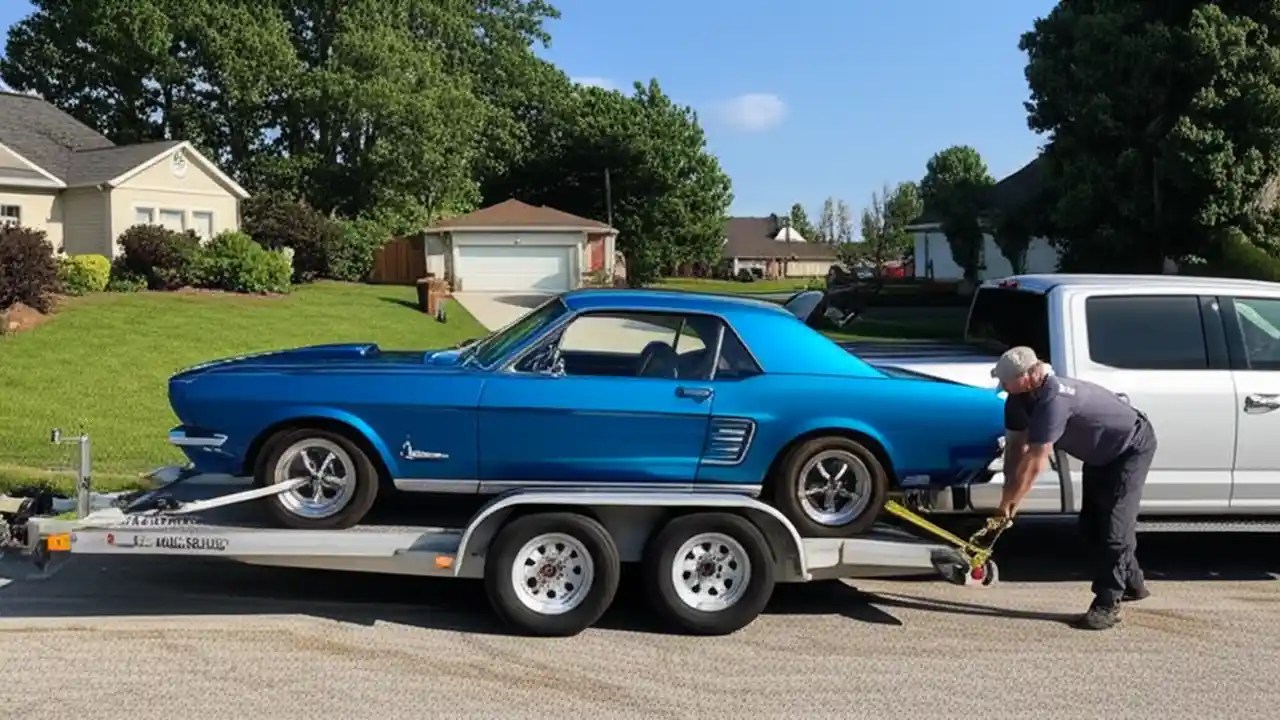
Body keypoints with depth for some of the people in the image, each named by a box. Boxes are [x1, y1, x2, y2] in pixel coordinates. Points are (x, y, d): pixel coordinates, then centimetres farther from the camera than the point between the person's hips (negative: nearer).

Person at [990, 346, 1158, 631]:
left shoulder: (1054, 398, -40)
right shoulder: (1021, 398, -13)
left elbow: (1036, 462, -38)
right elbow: (1016, 445, -8)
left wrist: (1008, 502, -30)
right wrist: (1009, 497, -14)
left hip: (1132, 446, -9)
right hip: (1101, 453, 9)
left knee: (1114, 525, -12)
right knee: (1092, 523, 12)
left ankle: (1107, 604, -7)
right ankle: (1132, 584, 28)